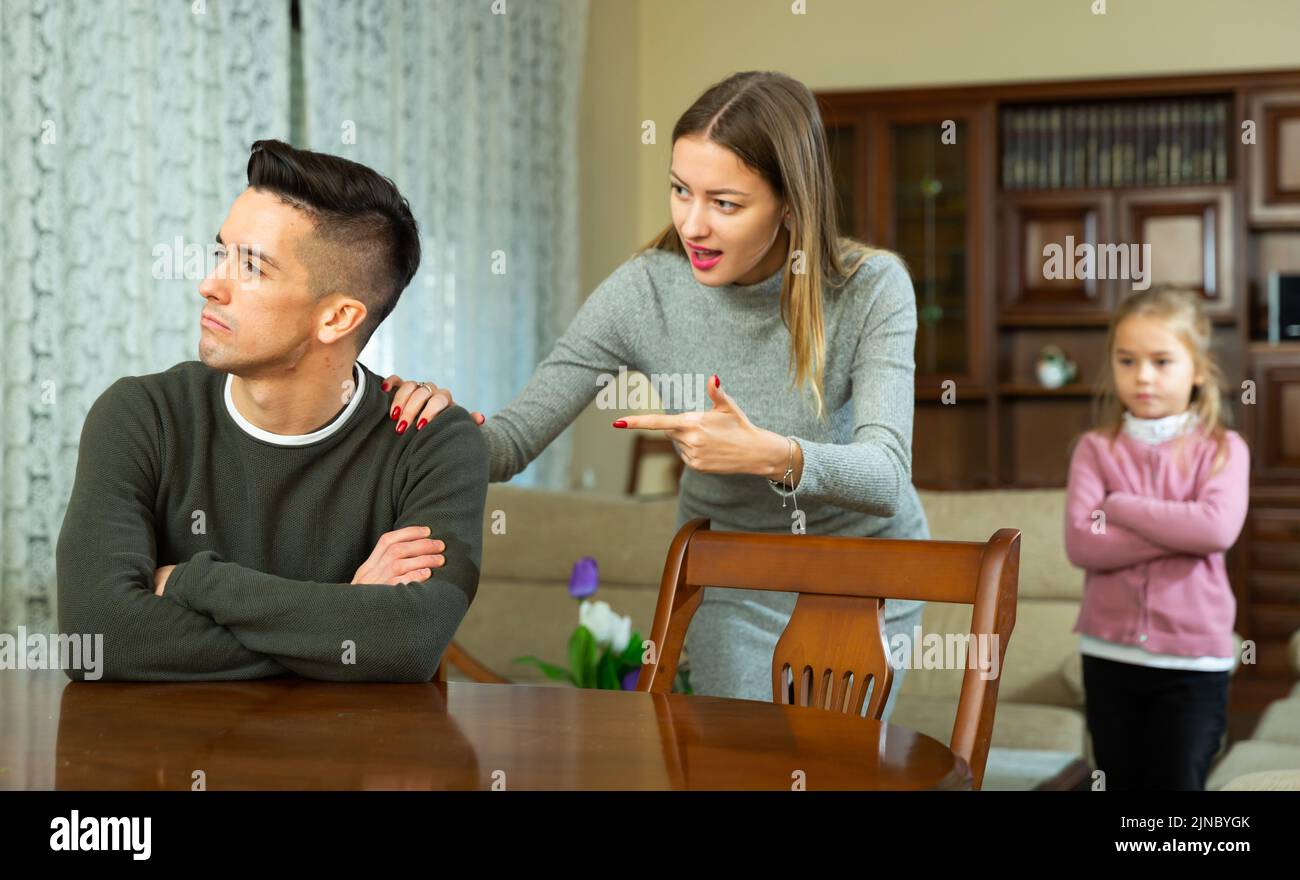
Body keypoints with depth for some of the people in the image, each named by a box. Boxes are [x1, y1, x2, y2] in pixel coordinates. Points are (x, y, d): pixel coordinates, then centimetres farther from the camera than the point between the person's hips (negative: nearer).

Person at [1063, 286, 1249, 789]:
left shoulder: (1223, 450, -2)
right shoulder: (1095, 449, 0)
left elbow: (1218, 529, -21)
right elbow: (1081, 544, -14)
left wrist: (1119, 507, -14)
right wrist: (1181, 530, -17)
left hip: (1193, 658, -2)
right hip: (1110, 653, 2)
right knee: (1121, 782, 13)